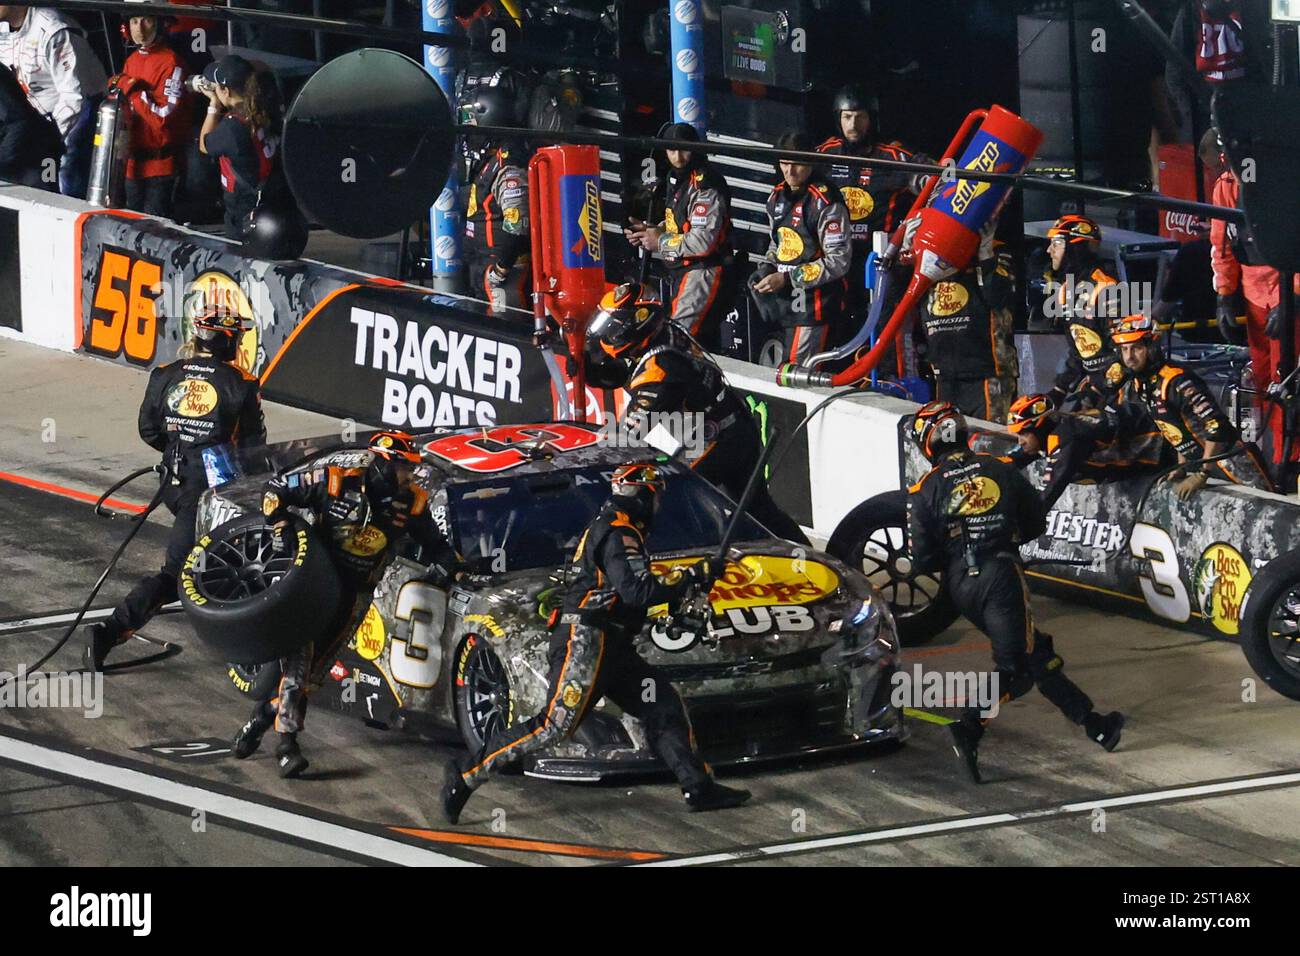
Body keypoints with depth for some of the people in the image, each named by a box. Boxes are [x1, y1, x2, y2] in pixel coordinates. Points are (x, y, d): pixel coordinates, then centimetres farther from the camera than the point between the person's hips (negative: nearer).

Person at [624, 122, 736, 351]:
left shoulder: (705, 186, -17)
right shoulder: (675, 178, 15)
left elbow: (702, 242, -24)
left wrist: (660, 242, -13)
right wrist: (650, 230, 7)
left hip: (704, 272, -11)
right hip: (683, 272, 11)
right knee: (706, 343, 16)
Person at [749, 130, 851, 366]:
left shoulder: (826, 202, -14)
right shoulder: (778, 197, 13)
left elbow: (838, 262, -15)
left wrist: (787, 279, -15)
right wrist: (766, 269, 6)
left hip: (814, 304, -8)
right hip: (783, 301, 8)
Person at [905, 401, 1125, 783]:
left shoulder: (925, 491, -2)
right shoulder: (1001, 470, 3)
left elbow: (922, 559, -5)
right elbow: (1037, 523, 11)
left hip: (960, 586, 2)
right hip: (1002, 576, -2)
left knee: (1036, 652, 11)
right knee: (1014, 667, 0)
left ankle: (1091, 721, 16)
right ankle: (969, 729, -21)